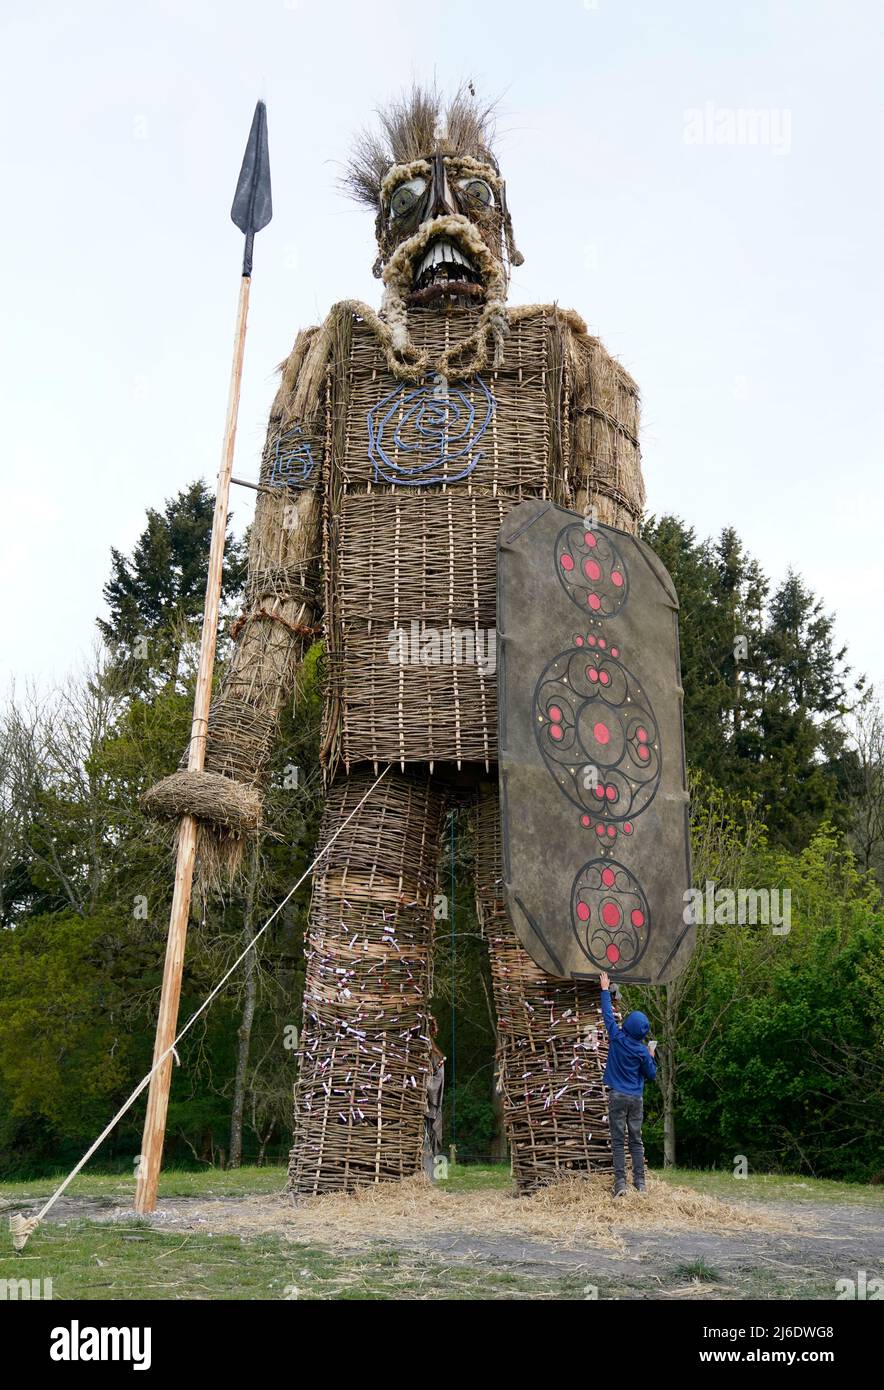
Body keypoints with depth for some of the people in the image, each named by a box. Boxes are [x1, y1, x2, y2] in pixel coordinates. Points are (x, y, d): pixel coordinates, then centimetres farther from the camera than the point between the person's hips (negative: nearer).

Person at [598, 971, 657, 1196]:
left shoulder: (617, 1038, -6)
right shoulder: (643, 1051, -4)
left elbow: (608, 1014, 5)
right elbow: (651, 1075, 5)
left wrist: (605, 990, 15)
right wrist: (651, 1056, 19)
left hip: (617, 1096, -2)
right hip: (637, 1098, 2)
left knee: (618, 1142, -1)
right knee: (636, 1141, 9)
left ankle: (620, 1184, -7)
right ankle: (640, 1183, 7)